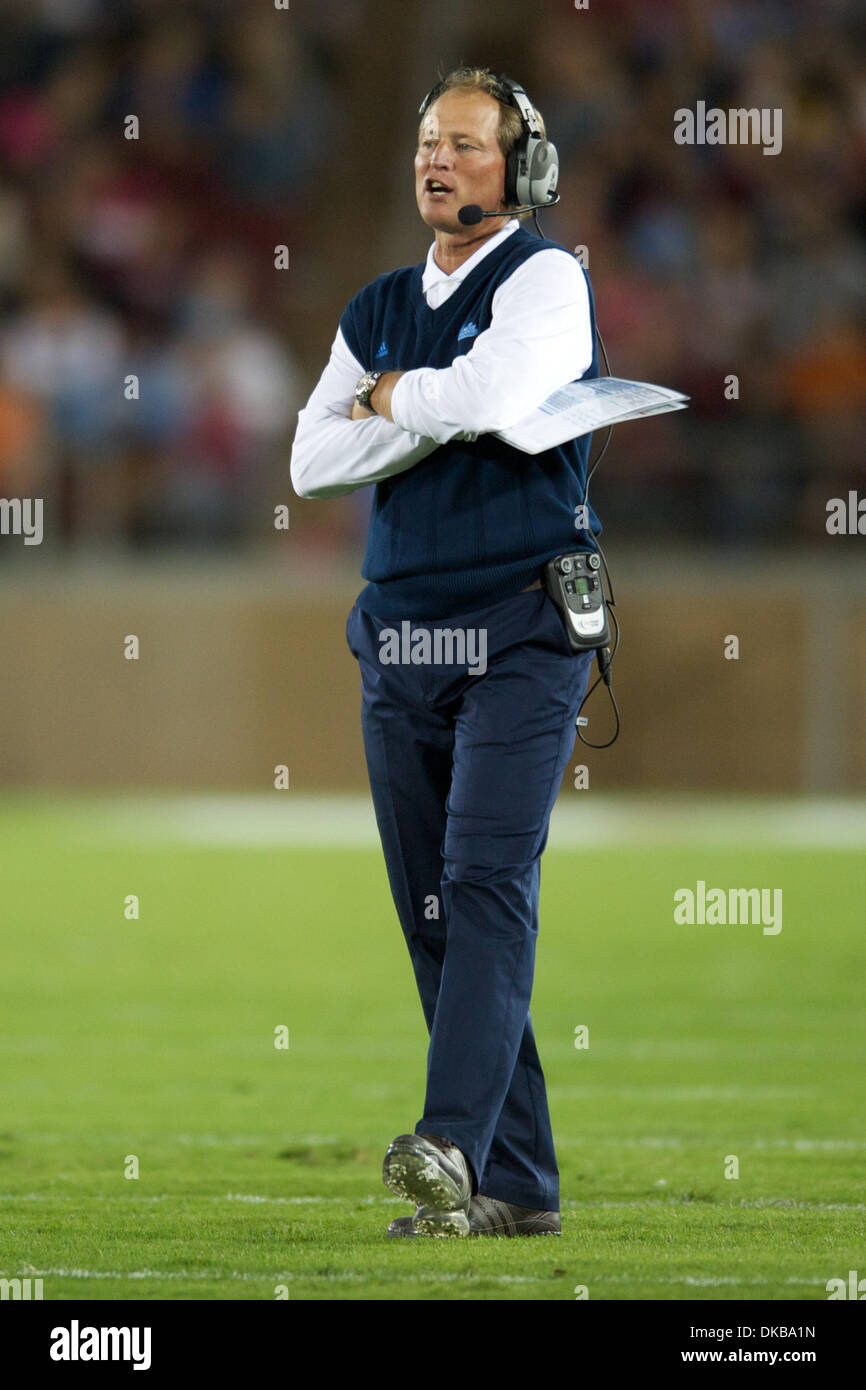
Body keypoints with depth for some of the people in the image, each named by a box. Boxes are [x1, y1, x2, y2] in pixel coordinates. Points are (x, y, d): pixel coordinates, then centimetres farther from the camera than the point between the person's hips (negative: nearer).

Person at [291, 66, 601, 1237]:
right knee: (432, 912, 3)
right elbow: (313, 460, 7)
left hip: (520, 630, -6)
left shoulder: (546, 279, -3)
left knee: (488, 880, -18)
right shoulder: (377, 308, 17)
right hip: (399, 638, 7)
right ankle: (515, 1187, 5)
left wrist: (389, 399, -2)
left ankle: (453, 1142, -31)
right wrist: (436, 414, -7)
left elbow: (491, 396, -21)